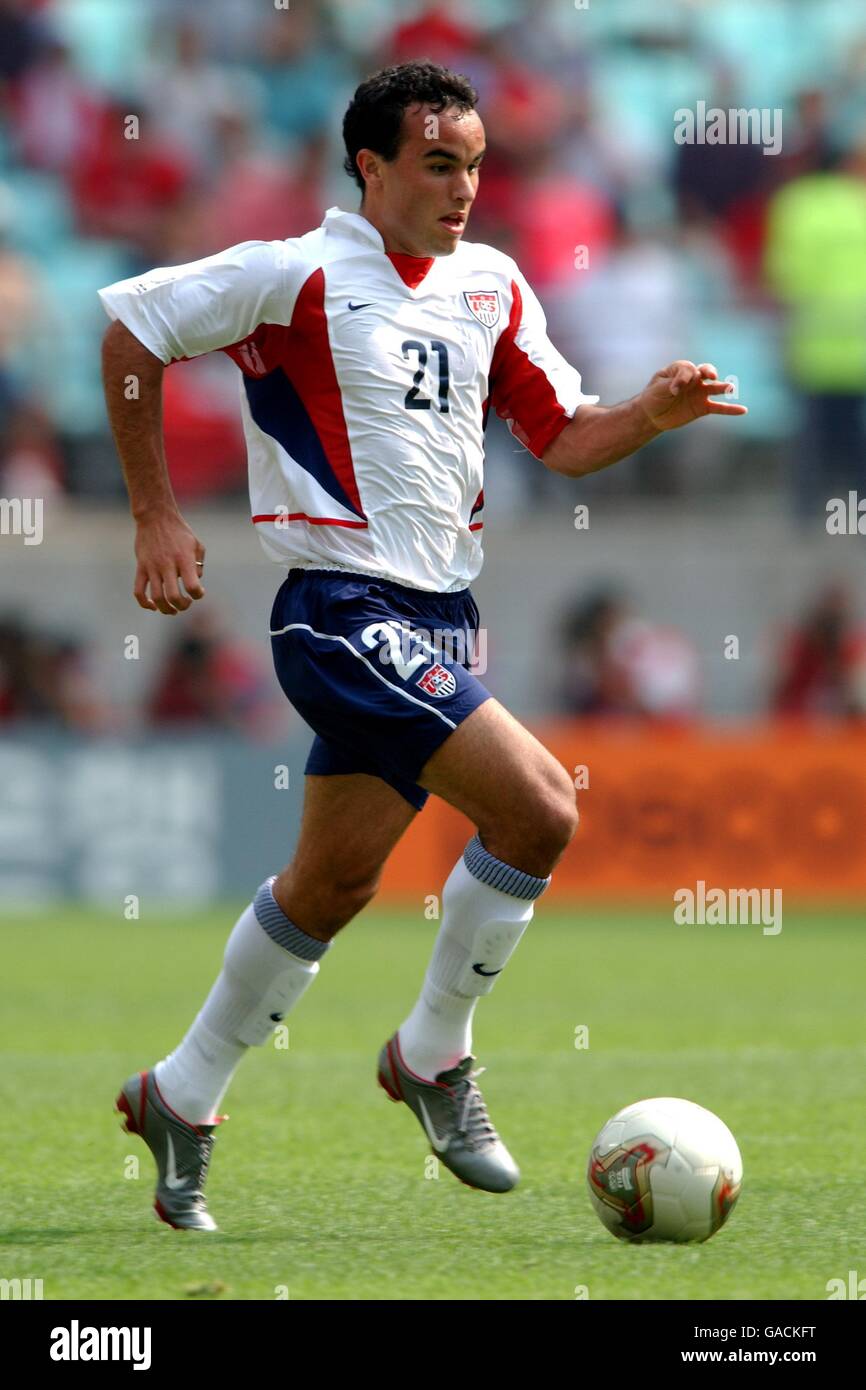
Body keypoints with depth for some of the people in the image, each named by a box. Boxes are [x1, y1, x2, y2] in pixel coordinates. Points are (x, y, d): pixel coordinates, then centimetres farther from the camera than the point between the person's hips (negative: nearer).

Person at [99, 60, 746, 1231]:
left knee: (333, 883, 14)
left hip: (438, 621, 7)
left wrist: (653, 414, -6)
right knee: (539, 806, -19)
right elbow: (132, 331, -2)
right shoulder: (297, 278, -10)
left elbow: (564, 438, 15)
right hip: (343, 607, -7)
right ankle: (435, 1056, -1)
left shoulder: (492, 288, 10)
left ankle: (183, 1100, 29)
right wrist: (156, 516, -3)